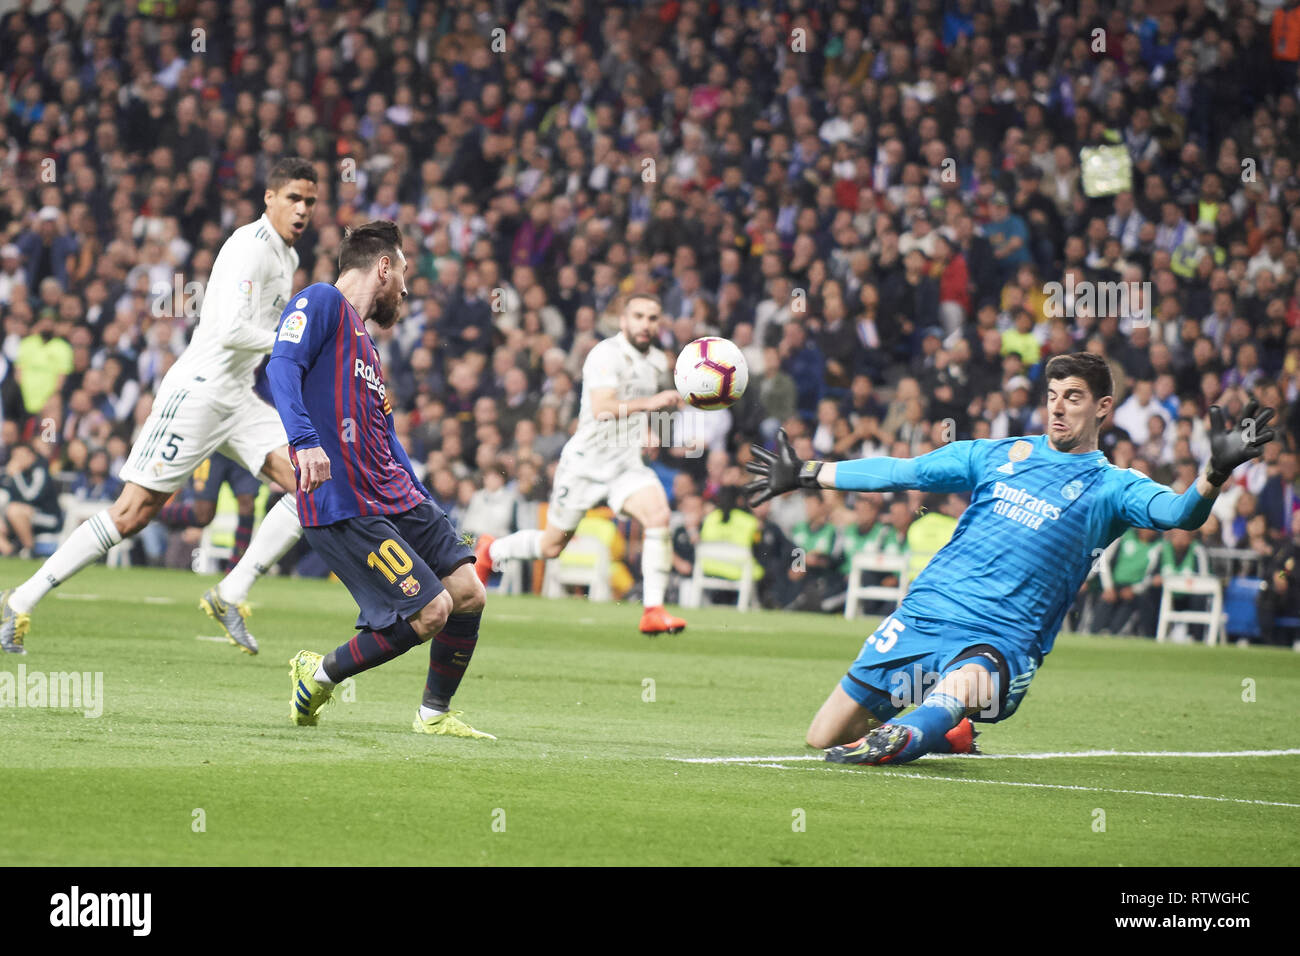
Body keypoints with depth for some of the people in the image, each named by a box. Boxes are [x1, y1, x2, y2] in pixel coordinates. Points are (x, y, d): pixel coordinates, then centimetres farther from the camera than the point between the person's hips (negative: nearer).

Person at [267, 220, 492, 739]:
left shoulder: (365, 344, 27)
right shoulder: (321, 303, -1)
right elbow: (282, 367, -18)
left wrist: (434, 517, 22)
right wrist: (305, 440, -34)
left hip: (398, 501, 9)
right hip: (342, 507, -9)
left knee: (467, 592, -2)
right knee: (430, 611, -14)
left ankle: (435, 714, 15)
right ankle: (320, 674, 7)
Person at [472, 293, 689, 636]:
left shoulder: (658, 361, 6)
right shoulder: (607, 354, -18)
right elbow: (602, 408, -34)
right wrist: (646, 403, -44)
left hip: (626, 465, 5)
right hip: (585, 463, -5)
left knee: (658, 514, -24)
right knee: (552, 545, 8)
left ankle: (653, 611, -23)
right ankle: (491, 550, 40)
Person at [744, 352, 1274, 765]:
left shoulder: (1111, 486, 2)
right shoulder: (997, 455, 14)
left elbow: (1176, 512, -17)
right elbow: (901, 472, 19)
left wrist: (1215, 474, -39)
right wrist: (803, 475, 20)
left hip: (1001, 642, -5)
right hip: (923, 615, 5)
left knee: (964, 684, -43)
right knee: (822, 739, 9)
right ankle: (946, 734, 28)